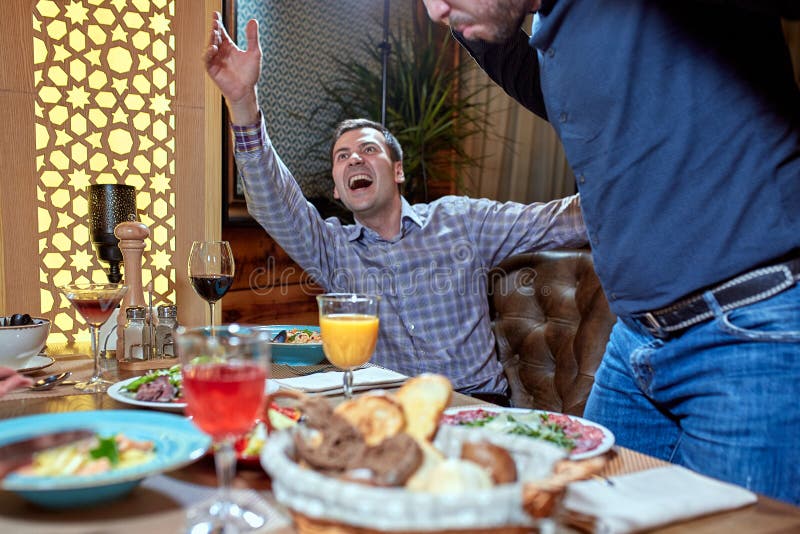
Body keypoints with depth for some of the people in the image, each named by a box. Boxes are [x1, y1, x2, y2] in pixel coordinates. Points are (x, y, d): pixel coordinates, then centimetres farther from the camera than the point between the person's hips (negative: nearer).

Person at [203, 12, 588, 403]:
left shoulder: (459, 221, 6)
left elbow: (556, 222, 2)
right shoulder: (332, 247, 7)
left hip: (475, 402, 0)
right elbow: (274, 203, -9)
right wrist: (243, 100, -22)